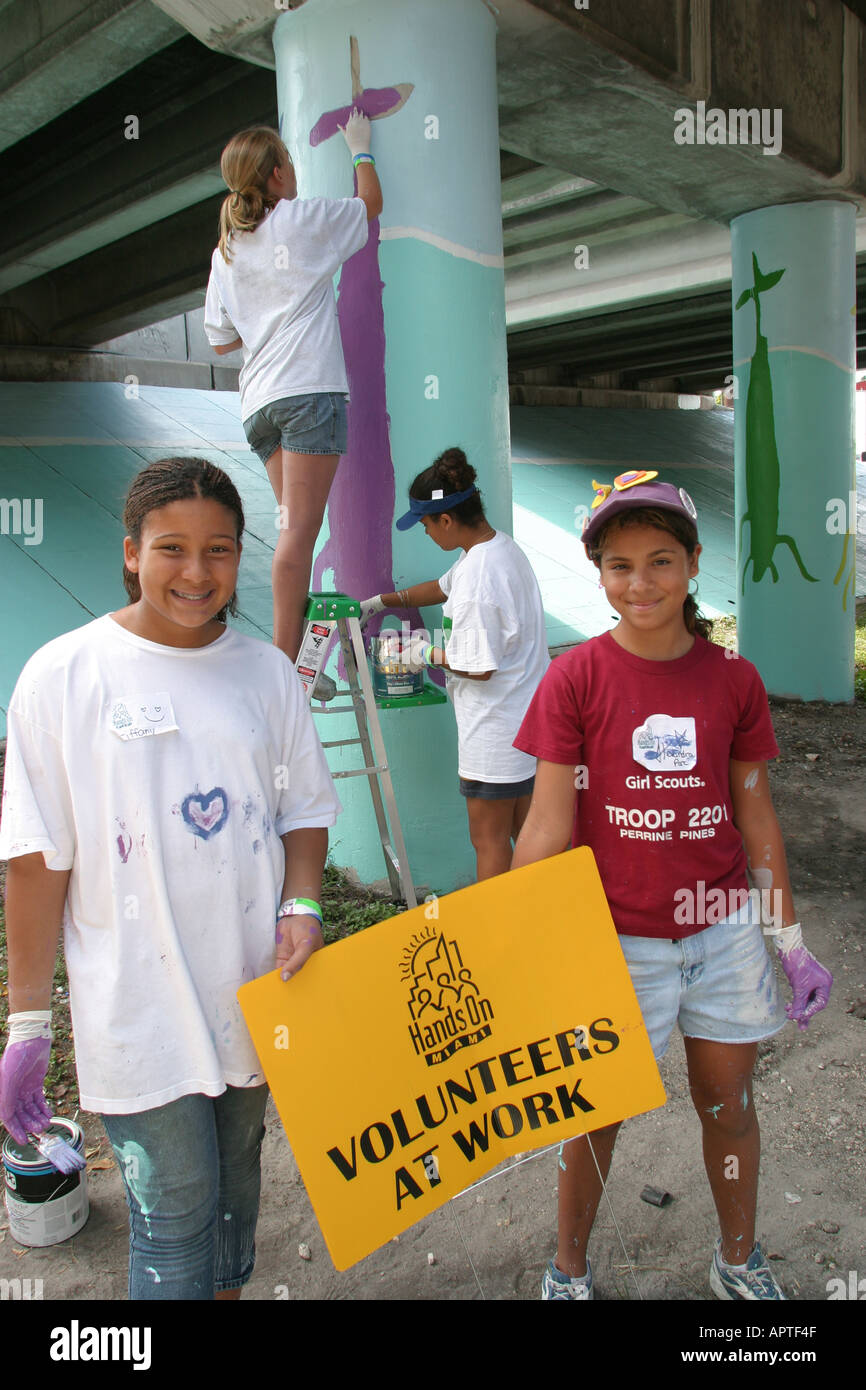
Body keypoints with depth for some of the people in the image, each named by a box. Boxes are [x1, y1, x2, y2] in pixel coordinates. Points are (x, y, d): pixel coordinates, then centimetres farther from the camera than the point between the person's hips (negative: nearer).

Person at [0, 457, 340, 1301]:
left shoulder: (265, 671, 1)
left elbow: (305, 810, 9)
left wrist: (303, 905, -10)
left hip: (254, 988, 4)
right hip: (137, 1004, -4)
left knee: (235, 1178, 22)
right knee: (173, 1211, 5)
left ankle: (228, 1290, 46)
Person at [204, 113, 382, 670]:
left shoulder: (227, 249, 19)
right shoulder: (302, 218, 5)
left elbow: (222, 340, 20)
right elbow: (371, 202, 21)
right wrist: (360, 148, 36)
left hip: (258, 401, 7)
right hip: (308, 389, -6)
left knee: (296, 526, 10)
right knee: (300, 528, -11)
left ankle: (292, 660, 7)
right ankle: (284, 664, -15)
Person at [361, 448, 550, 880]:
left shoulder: (477, 576, -26)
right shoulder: (501, 546, 6)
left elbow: (479, 666, -24)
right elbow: (443, 587, 22)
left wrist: (430, 654, -7)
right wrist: (378, 603, 26)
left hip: (496, 729, -10)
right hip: (527, 715, 10)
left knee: (488, 838, 6)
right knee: (525, 828, 21)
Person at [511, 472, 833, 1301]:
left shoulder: (733, 680, -2)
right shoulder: (575, 679, -11)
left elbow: (755, 817, 5)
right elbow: (549, 828, -10)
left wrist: (791, 940, 7)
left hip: (723, 928, 3)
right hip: (616, 937, -2)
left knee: (728, 1103, 19)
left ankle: (739, 1263, 46)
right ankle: (568, 1271, 40)